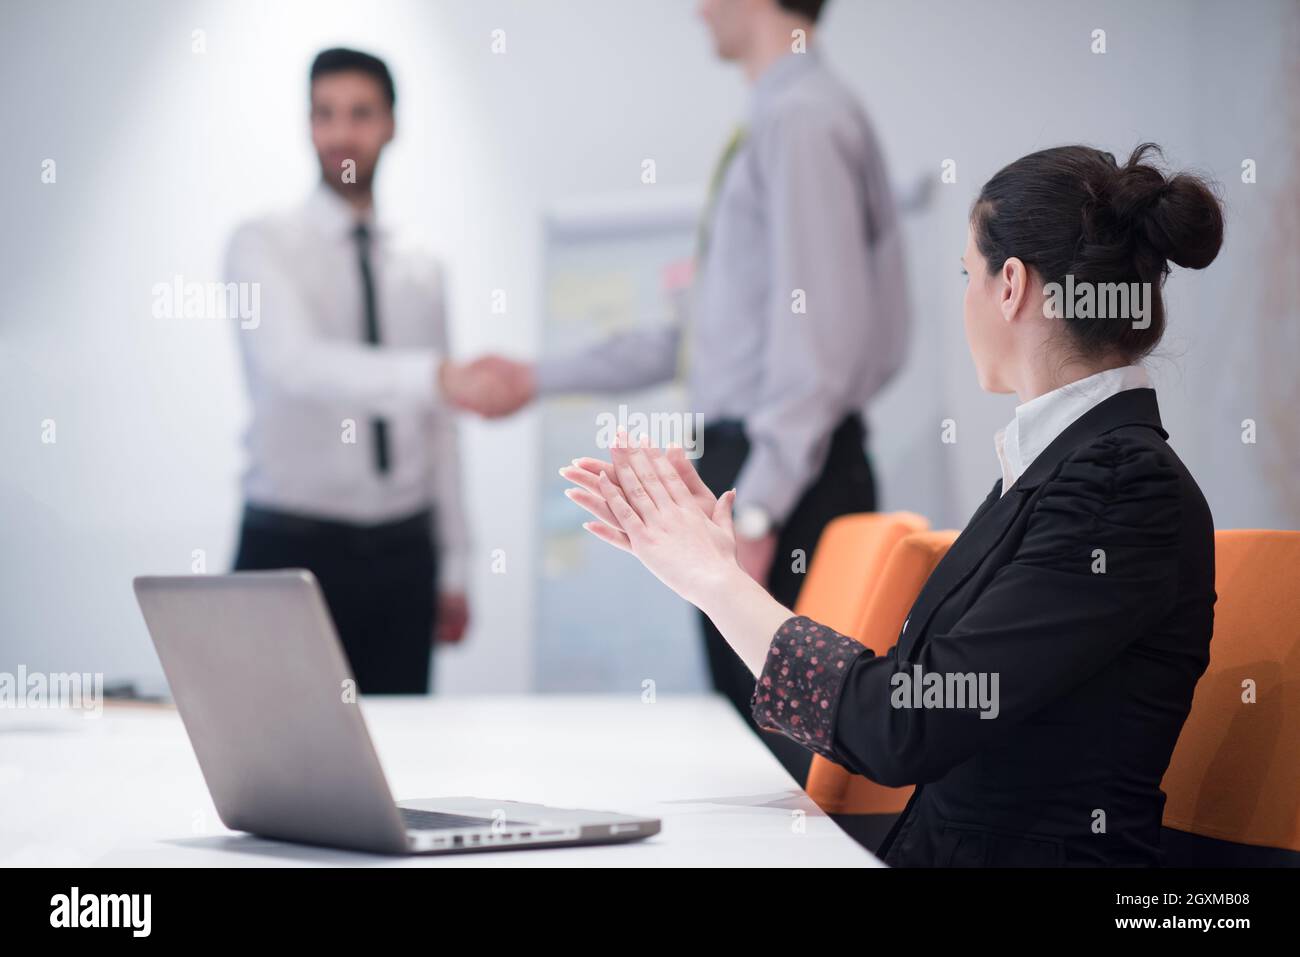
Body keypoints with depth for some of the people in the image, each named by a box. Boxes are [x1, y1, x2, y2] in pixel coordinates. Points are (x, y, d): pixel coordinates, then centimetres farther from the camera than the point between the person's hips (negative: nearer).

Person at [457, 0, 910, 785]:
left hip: (784, 470, -10)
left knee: (790, 736, -11)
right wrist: (541, 380, 26)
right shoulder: (775, 121, 20)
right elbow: (700, 333, 23)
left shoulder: (803, 118, -11)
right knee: (746, 735, 12)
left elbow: (819, 331, -20)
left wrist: (757, 508, -24)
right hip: (742, 457, 10)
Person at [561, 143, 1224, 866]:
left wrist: (715, 578, -7)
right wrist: (729, 569, 12)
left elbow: (900, 732, -19)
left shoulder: (1125, 488, -16)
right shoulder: (1060, 462, 12)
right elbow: (900, 687, 13)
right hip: (946, 843, 8)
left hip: (1036, 853, -8)